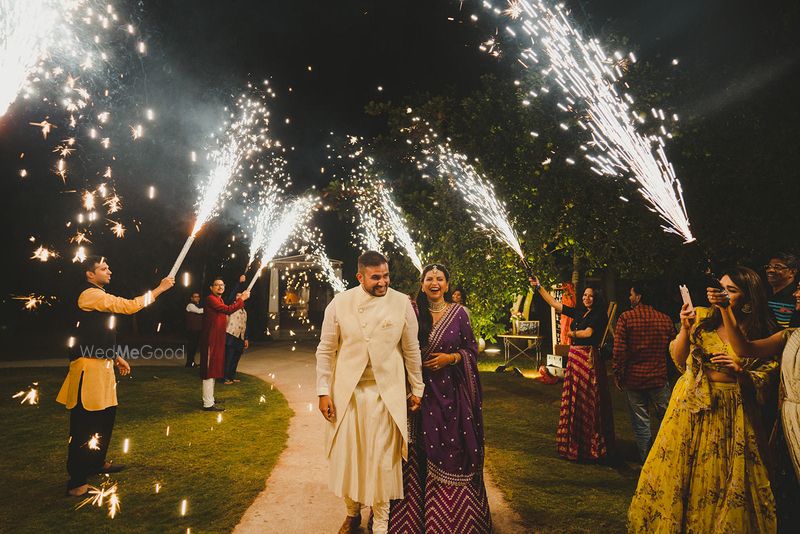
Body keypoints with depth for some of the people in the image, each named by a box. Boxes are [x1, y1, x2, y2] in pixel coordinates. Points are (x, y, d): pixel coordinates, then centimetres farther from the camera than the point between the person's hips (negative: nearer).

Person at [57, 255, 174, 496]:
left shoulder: (99, 296, 19)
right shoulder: (90, 294, -14)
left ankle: (97, 462, 35)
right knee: (84, 424, -5)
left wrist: (117, 357, 20)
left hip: (101, 364, 10)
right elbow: (129, 306, -23)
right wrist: (160, 288, -18)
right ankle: (76, 482, 3)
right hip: (89, 366, -10)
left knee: (106, 416, 18)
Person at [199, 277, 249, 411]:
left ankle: (209, 399, 27)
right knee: (209, 371, -8)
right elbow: (228, 310, -23)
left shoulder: (219, 300, 20)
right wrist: (242, 298, -17)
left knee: (213, 370, 16)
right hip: (211, 340, -11)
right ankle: (208, 404, -4)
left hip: (217, 340, 11)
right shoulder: (210, 299, -14)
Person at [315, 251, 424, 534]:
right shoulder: (340, 303, -5)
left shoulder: (402, 303, -5)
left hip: (387, 392, -1)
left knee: (383, 460, 7)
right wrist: (324, 392, -2)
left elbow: (411, 349, 3)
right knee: (346, 455, 12)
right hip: (346, 391, 1)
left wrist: (417, 388, 7)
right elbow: (326, 350, 0)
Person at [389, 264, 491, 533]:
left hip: (452, 392, 0)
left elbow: (472, 351, 5)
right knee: (422, 453, 5)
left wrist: (451, 358, -11)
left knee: (453, 449, 4)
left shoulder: (459, 313, 1)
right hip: (422, 391, 0)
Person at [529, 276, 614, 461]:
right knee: (573, 401, 11)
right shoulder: (579, 313, 13)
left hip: (589, 359, -7)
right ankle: (574, 443, 22)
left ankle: (591, 446, 9)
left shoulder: (599, 314, -6)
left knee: (587, 402, -2)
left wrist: (572, 333, 0)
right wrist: (538, 287, 14)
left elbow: (588, 332, -18)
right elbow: (554, 304, 16)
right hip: (574, 358, 7)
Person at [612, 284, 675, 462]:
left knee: (641, 424, 8)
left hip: (633, 379, -2)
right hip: (659, 378, 2)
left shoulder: (626, 318, -10)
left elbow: (619, 350, -13)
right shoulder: (665, 319, 0)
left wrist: (617, 374, -3)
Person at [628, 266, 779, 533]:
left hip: (732, 412, 0)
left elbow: (764, 379, 1)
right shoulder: (701, 317, -3)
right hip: (692, 404, 1)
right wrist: (686, 329, -16)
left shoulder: (763, 332, -2)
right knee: (678, 470, 8)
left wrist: (741, 370, -19)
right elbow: (678, 360, -1)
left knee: (722, 479, 7)